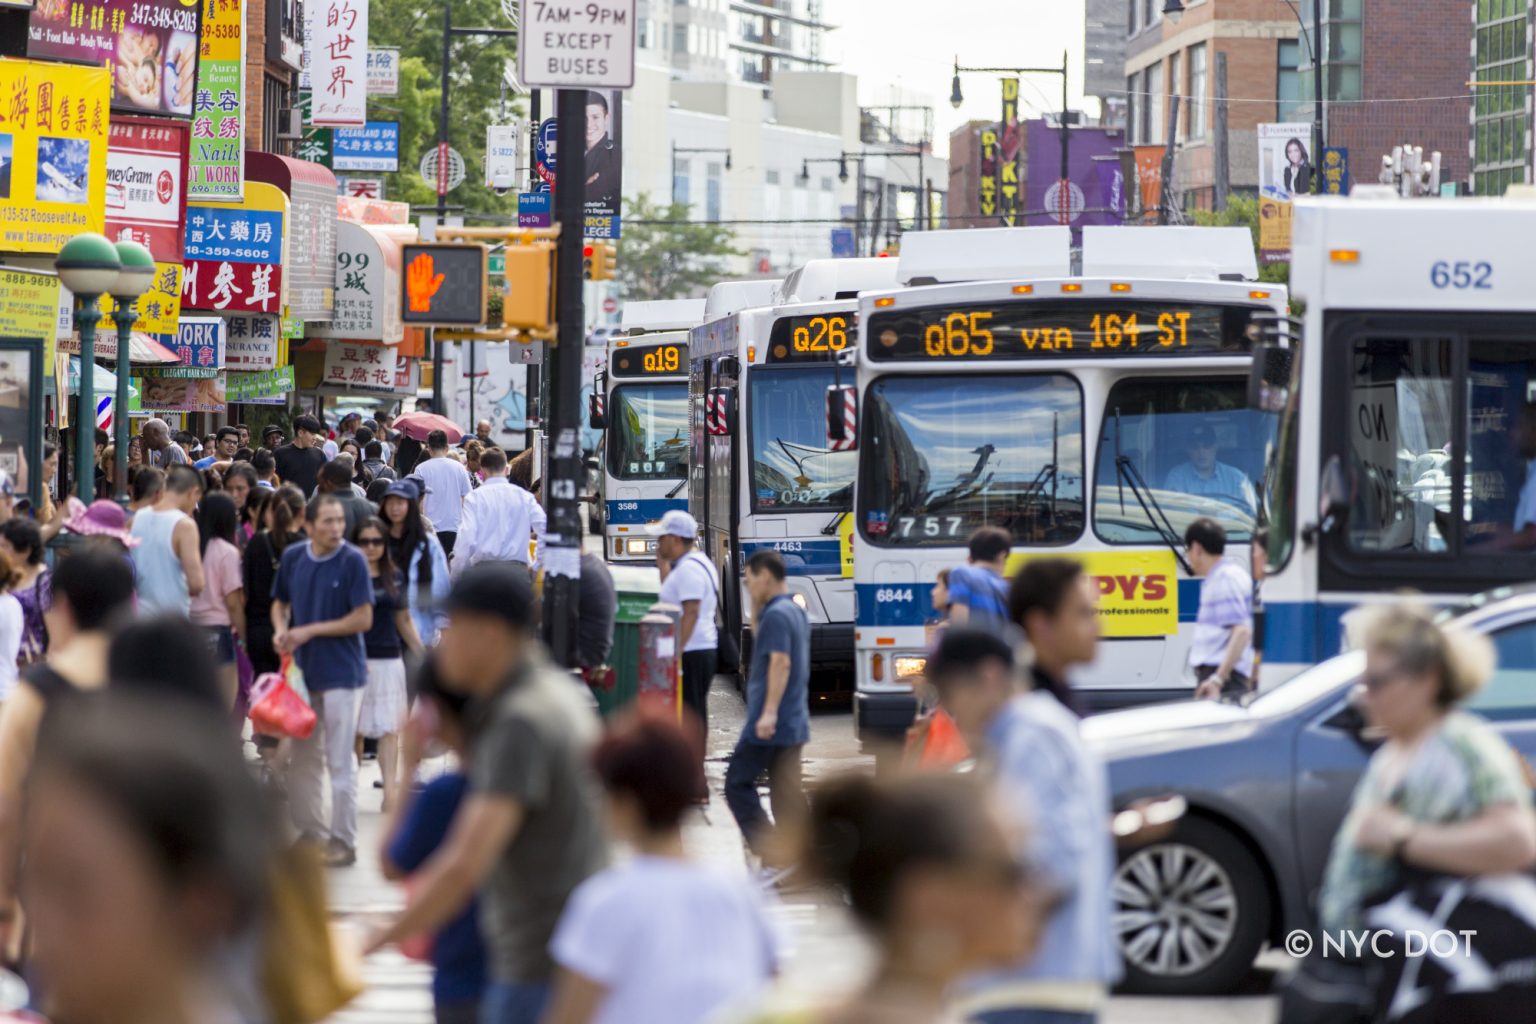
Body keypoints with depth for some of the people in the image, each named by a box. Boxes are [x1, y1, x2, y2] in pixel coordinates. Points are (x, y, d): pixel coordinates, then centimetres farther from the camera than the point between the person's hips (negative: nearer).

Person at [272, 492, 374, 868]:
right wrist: (281, 629, -5)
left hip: (342, 673, -6)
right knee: (303, 759, 13)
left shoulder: (352, 561, -11)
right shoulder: (293, 556, 3)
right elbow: (280, 602, 16)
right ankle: (311, 833, 25)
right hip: (303, 669, 6)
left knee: (340, 762, -2)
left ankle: (343, 841, 5)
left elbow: (363, 619, -12)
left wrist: (310, 631, -13)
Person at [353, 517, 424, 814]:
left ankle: (391, 789, -7)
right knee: (353, 727, 4)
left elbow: (404, 620, 18)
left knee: (389, 728, -3)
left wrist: (423, 655, 17)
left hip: (389, 660, 3)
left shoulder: (395, 578, 10)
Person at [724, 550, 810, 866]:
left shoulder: (776, 614, -15)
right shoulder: (796, 612, 14)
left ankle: (767, 849, -11)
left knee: (738, 782, -2)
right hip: (795, 722, 9)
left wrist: (769, 713, -28)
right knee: (787, 791, 8)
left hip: (770, 724, -9)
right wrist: (756, 607, 19)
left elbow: (780, 663, -24)